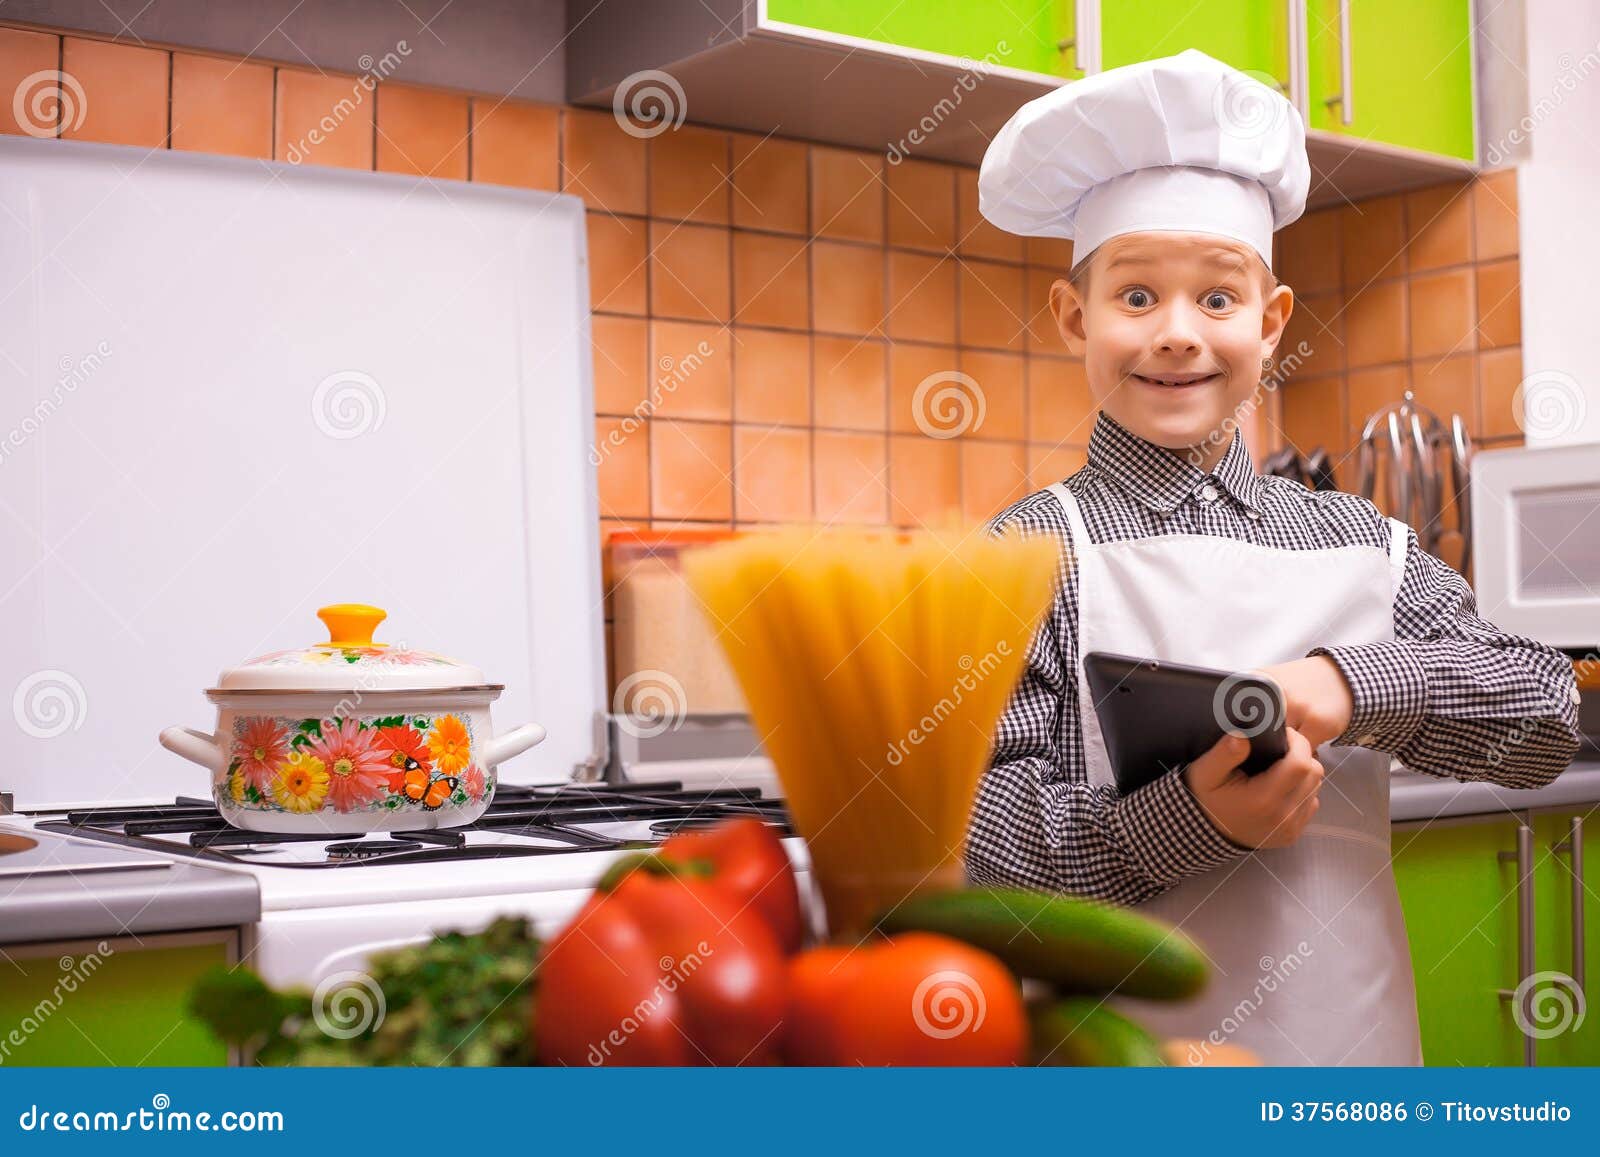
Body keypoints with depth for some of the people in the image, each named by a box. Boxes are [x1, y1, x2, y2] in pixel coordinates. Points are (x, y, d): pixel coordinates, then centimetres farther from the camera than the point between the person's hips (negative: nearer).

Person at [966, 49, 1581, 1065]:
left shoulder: (1359, 544, 4)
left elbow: (1547, 722, -2)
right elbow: (974, 835, -13)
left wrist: (1354, 681, -18)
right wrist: (1190, 819, -27)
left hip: (1351, 1030, 4)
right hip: (1122, 1043, -3)